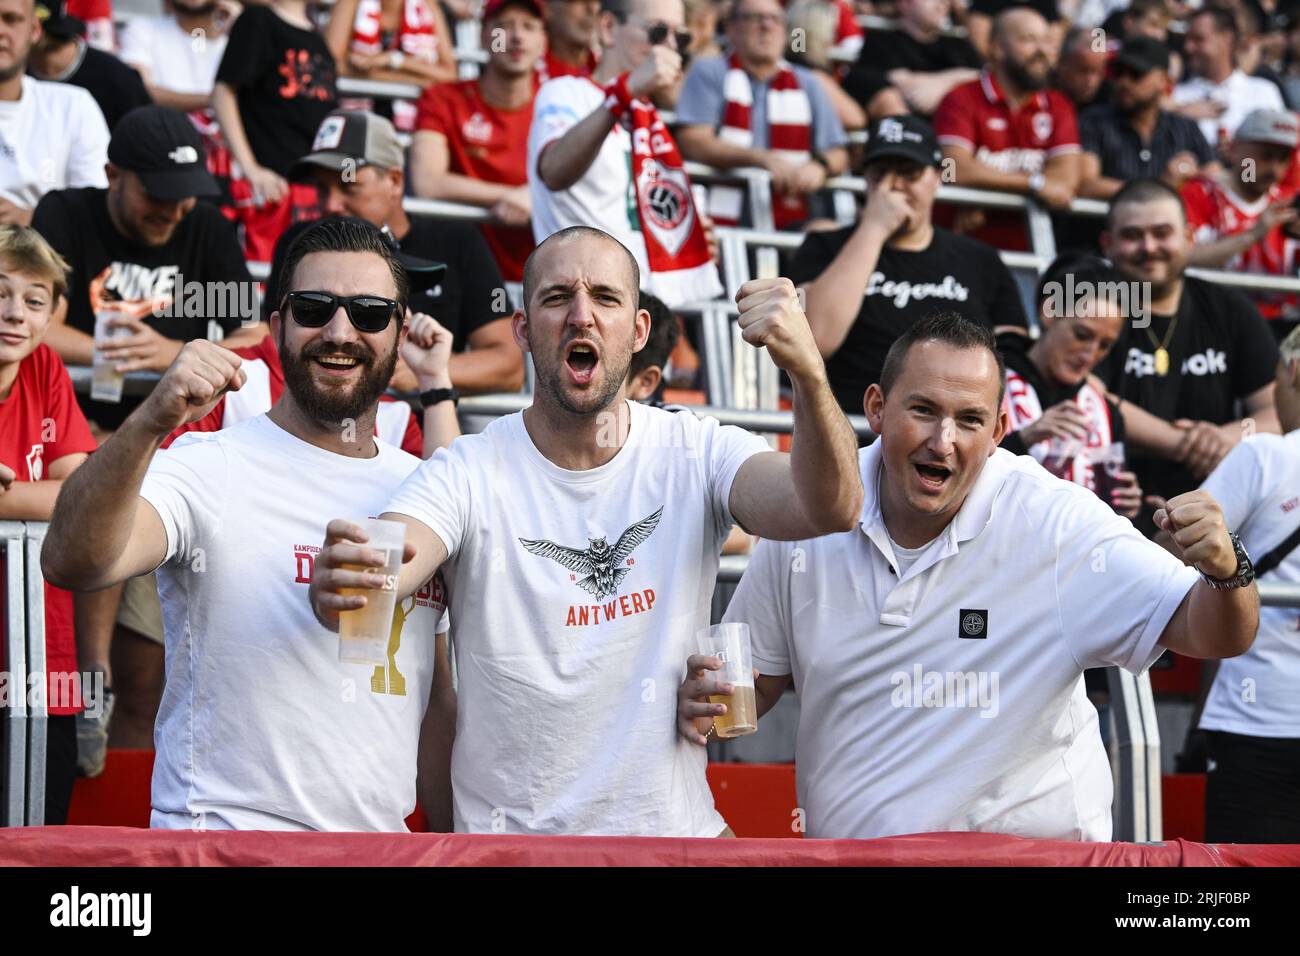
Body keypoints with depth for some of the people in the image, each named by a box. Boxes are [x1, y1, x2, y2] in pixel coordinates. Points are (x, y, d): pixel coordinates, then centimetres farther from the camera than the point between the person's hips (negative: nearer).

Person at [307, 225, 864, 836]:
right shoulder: (470, 472, -9)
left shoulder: (696, 453, -4)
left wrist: (807, 373, -40)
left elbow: (829, 509, -21)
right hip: (508, 836, -1)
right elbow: (380, 568, -27)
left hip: (675, 828, 1)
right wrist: (336, 586, -52)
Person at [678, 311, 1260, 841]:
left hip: (1027, 846, -3)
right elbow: (760, 678, 11)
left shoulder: (1057, 524, -10)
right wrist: (705, 701, -10)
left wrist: (1224, 571, -34)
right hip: (841, 850, 4)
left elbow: (1213, 635, -13)